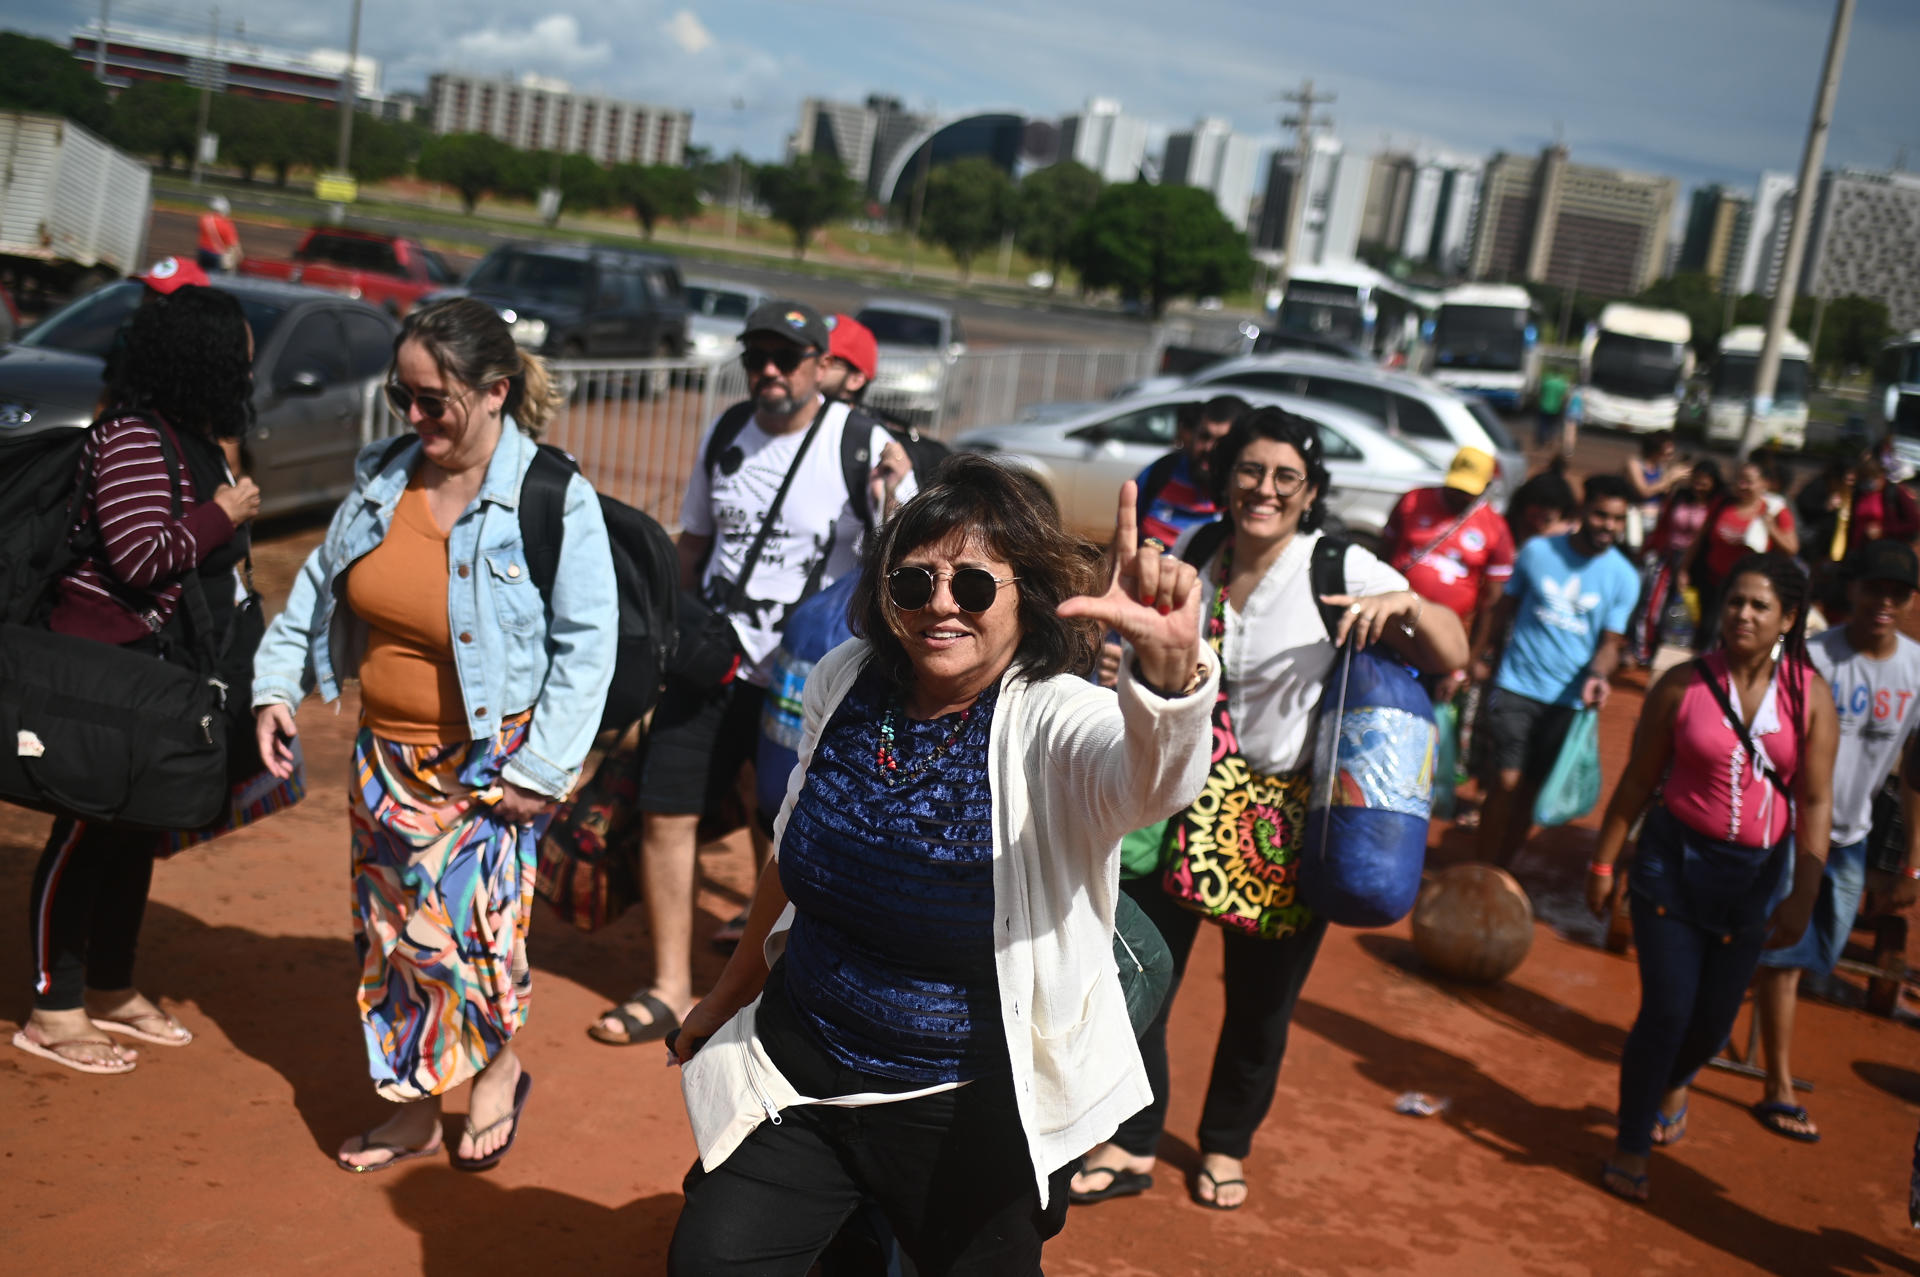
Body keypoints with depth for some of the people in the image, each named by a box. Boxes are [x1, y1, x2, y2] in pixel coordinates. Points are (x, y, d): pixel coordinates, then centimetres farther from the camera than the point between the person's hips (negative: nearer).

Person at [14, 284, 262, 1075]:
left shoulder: (193, 442, 10)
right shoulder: (134, 440, -19)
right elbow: (141, 559, -25)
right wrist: (223, 515, -16)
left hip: (162, 664, 10)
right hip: (108, 660, -10)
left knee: (139, 827, 16)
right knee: (89, 832, -1)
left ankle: (110, 991, 29)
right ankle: (53, 1014, 9)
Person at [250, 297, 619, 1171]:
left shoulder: (555, 500, -16)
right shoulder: (381, 477, 1)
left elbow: (589, 641, -14)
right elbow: (320, 585, 15)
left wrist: (544, 768, -16)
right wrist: (278, 683, 9)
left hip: (489, 761, -6)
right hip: (388, 756, 6)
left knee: (467, 924, -6)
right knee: (391, 928, 13)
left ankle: (498, 1066, 26)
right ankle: (415, 1112, 29)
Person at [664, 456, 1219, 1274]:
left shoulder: (1052, 722, -19)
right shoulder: (846, 683, -4)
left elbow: (1152, 776, -42)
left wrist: (1168, 661, -63)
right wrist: (730, 993, 22)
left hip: (969, 1113, -4)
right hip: (799, 1071, 4)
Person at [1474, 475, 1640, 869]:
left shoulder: (1624, 578, -1)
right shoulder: (1538, 551, -1)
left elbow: (1610, 641, -1)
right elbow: (1506, 607, 11)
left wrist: (1597, 676, -20)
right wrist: (1488, 653, 12)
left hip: (1566, 700, 1)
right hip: (1516, 688, -1)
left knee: (1529, 791, 8)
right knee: (1505, 782, -9)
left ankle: (1502, 869, 23)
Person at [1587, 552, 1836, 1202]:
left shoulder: (1810, 696, -5)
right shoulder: (1683, 685, -8)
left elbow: (1816, 802, -5)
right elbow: (1638, 781, -1)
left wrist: (1802, 895, -11)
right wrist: (1604, 862, 1)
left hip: (1756, 875, 2)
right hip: (1674, 862, -2)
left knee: (1714, 1017, 11)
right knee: (1666, 1008, -6)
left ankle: (1673, 1082, 47)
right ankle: (1631, 1145, 13)